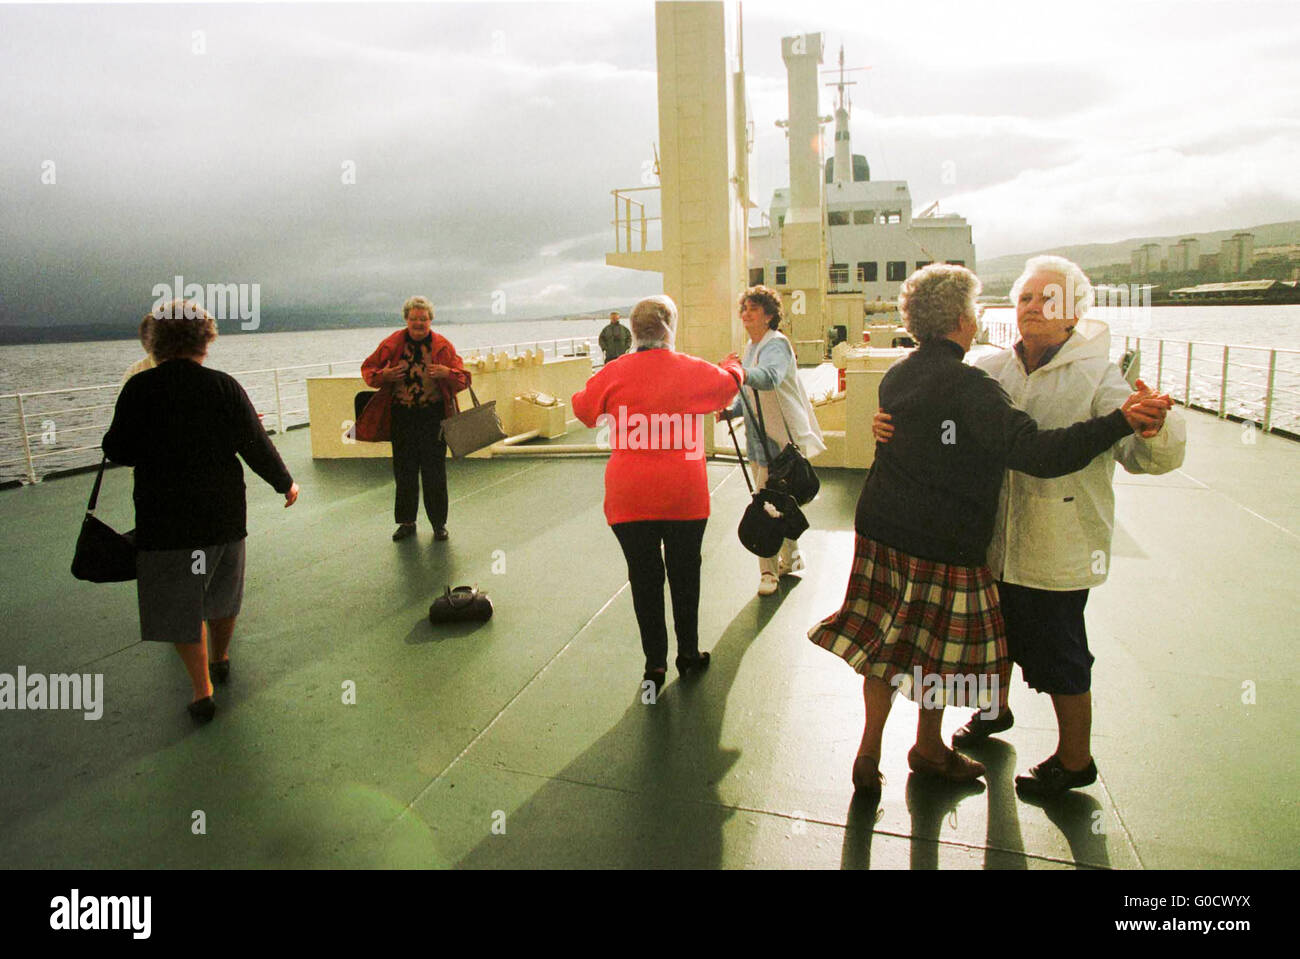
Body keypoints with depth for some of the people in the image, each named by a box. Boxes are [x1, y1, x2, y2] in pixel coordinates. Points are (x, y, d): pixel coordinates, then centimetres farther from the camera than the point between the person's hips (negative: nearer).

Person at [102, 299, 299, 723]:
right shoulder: (224, 386, -8)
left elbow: (118, 451, -4)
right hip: (223, 512, 2)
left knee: (179, 598, 8)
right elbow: (255, 445, -6)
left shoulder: (138, 388, -9)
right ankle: (220, 659, 40)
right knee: (222, 588, 21)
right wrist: (285, 483, 8)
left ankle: (202, 687, 5)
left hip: (163, 515, -1)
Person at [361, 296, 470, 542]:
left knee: (434, 471, 1)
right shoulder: (392, 344, 4)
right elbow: (368, 369, 13)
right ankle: (406, 522, 21)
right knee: (404, 470, 7)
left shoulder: (442, 345, 1)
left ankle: (439, 522, 14)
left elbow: (463, 379, 2)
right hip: (402, 416, 2)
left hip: (434, 416, -2)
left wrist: (446, 373, -19)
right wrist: (385, 375, -9)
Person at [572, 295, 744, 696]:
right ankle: (689, 654, 30)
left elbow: (582, 407, 12)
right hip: (684, 495, 0)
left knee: (644, 578, 11)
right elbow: (730, 382, 17)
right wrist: (735, 367, 40)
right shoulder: (693, 370, -4)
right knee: (684, 573, 16)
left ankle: (655, 663, 17)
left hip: (630, 497, 0)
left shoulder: (614, 374, -5)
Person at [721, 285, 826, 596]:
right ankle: (791, 557, 32)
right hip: (759, 439, 9)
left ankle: (769, 570, 9)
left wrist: (743, 374, -59)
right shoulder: (751, 347, 13)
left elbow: (770, 377, -39)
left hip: (779, 439, -9)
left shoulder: (777, 344, -16)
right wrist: (732, 409, 6)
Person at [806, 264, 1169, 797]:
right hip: (941, 545, -7)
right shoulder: (968, 387, -17)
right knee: (940, 649, 13)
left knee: (886, 642, 14)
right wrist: (1120, 422, -26)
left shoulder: (895, 378, 8)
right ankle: (928, 749, 32)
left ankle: (870, 753, 22)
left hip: (881, 530, 7)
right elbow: (1035, 451, -27)